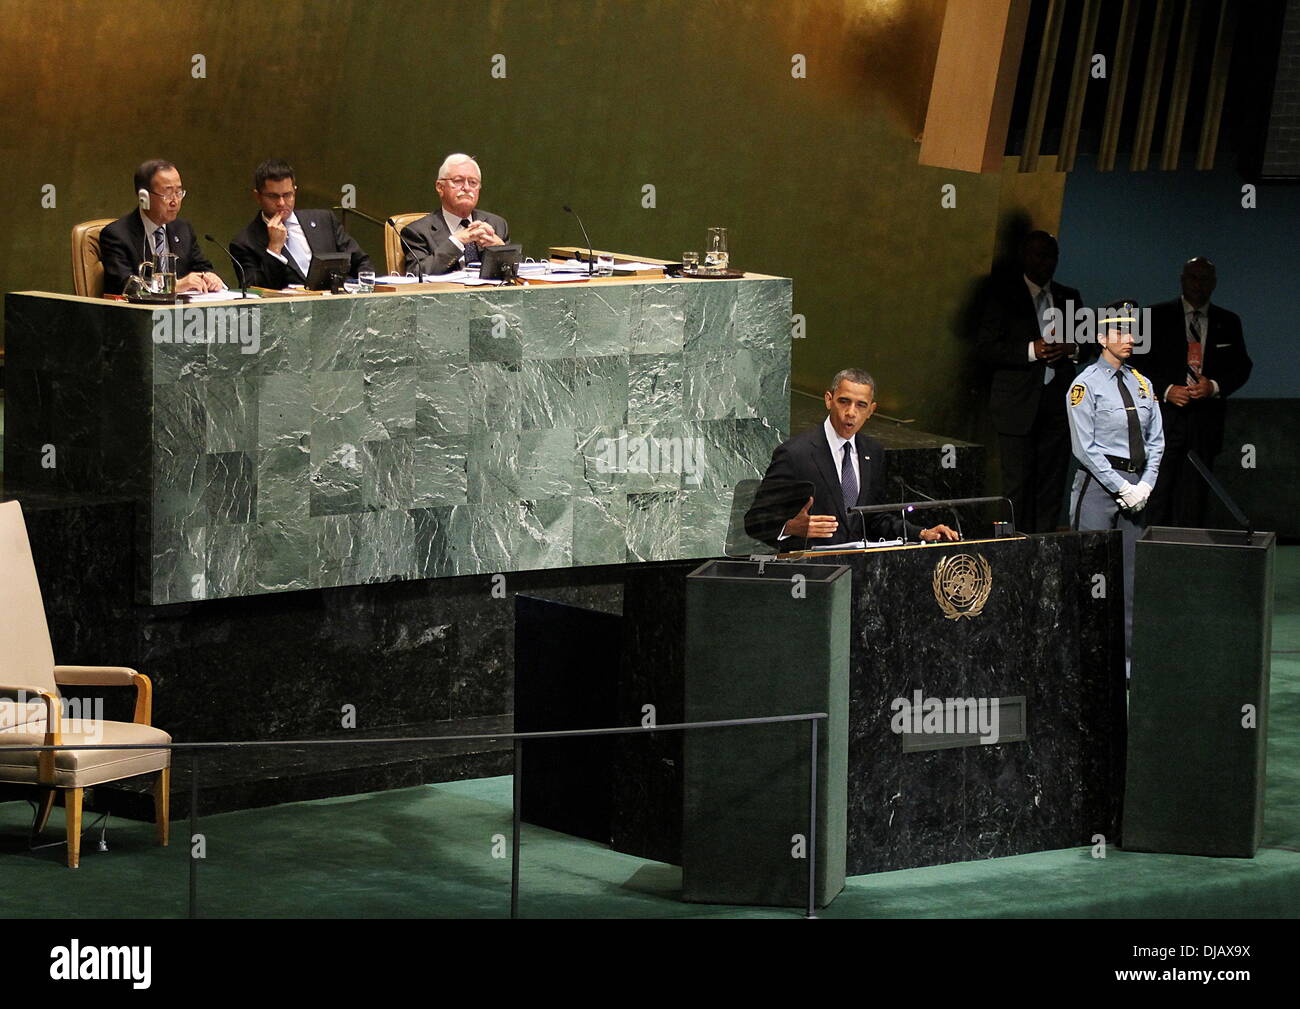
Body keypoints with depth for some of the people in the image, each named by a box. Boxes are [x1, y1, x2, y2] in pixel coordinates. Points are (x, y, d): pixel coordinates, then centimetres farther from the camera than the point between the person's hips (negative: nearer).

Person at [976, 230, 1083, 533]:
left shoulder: (1069, 297, 16)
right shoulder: (1003, 294, 2)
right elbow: (986, 347, -5)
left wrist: (1072, 349, -3)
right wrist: (1031, 350, -17)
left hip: (1059, 402, 4)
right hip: (1018, 403, -4)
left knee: (1052, 482, 2)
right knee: (1018, 483, -6)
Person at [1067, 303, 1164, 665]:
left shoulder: (1142, 384, 13)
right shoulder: (1086, 384, -6)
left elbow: (1155, 440, 12)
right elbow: (1085, 447, -10)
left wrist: (1145, 486, -2)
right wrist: (1123, 488, -12)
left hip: (1136, 488, 6)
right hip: (1098, 484, -6)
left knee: (1132, 568, 7)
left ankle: (1130, 649, 12)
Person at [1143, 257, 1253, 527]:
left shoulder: (1228, 322, 12)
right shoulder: (1158, 315, 6)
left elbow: (1241, 367, 11)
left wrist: (1215, 386, -7)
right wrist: (1166, 390, -11)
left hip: (1205, 420, 2)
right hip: (1165, 414, -2)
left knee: (1194, 493, 0)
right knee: (1159, 490, -6)